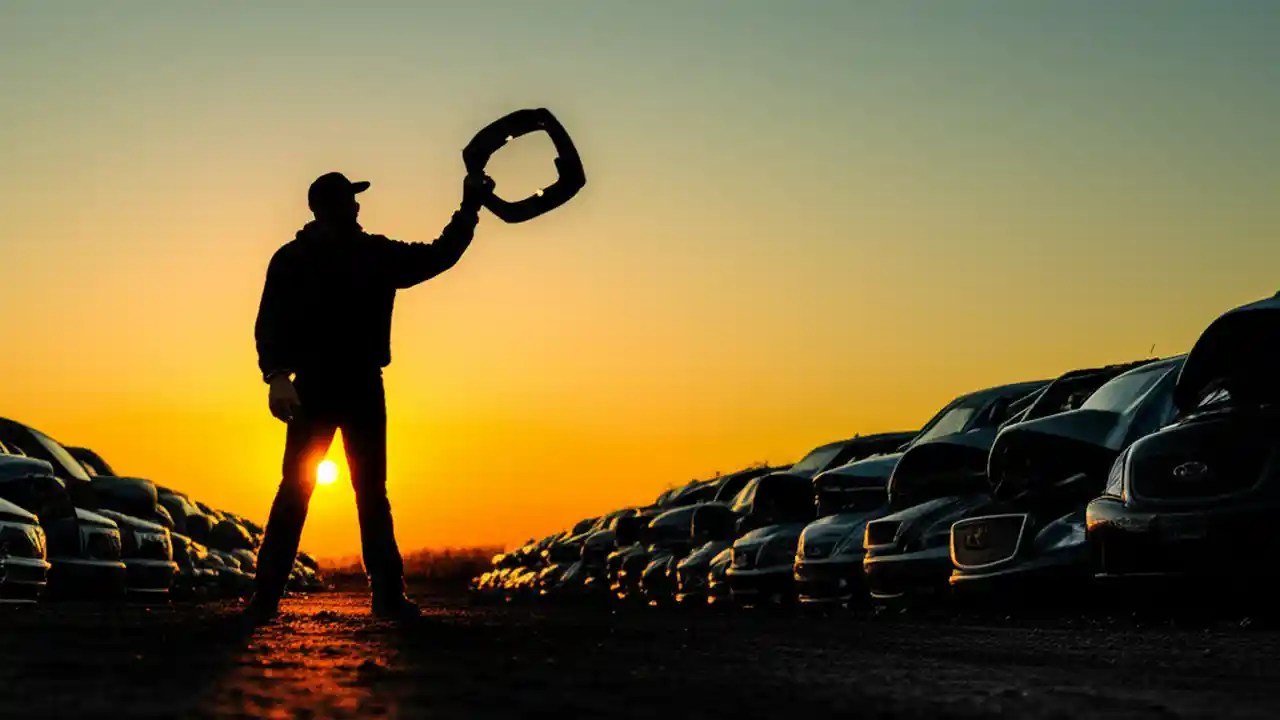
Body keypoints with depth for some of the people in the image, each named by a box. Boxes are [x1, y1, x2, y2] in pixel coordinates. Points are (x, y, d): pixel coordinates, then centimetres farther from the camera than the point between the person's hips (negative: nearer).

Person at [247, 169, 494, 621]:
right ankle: (266, 595, -5)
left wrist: (470, 207, 11)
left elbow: (440, 256, 17)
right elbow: (270, 324, -10)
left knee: (372, 494, 5)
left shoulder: (377, 255, 7)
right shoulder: (292, 261, -3)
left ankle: (388, 595, 6)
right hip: (314, 389, -3)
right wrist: (277, 375, -25)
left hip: (364, 388, 3)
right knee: (295, 491, -7)